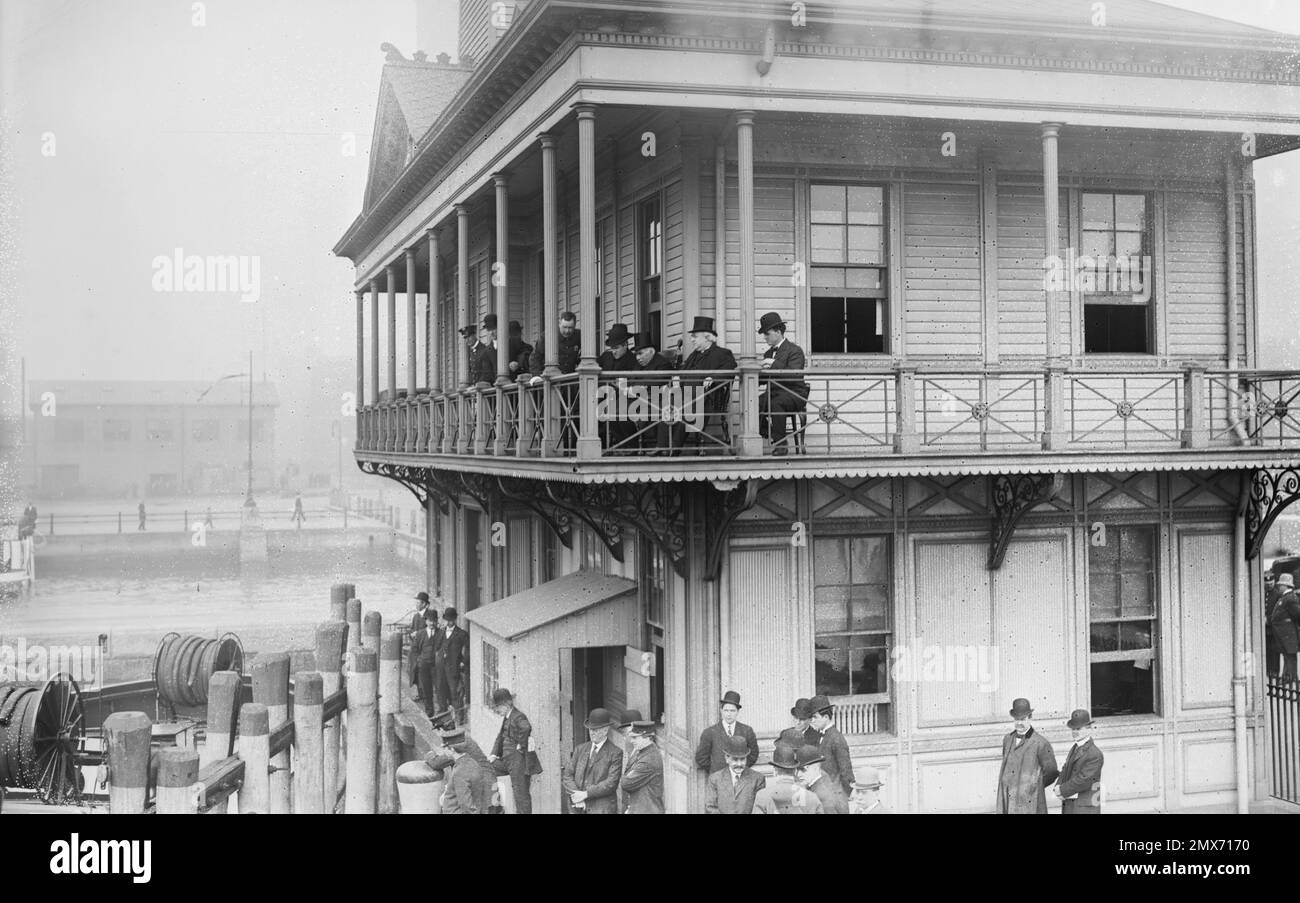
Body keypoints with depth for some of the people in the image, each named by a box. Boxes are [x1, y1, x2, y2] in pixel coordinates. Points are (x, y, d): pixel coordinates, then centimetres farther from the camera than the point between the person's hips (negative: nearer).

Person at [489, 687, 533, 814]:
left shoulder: (518, 717, -15)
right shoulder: (506, 718, 14)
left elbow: (526, 728, -36)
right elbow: (501, 736, 21)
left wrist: (521, 745, -24)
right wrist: (494, 754, 9)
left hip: (518, 760, -9)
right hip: (506, 760, 9)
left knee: (521, 794, -4)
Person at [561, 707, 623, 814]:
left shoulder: (615, 753, -1)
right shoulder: (580, 750, 13)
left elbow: (611, 783, -10)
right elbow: (566, 776, 8)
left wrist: (586, 794, -15)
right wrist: (576, 795, -10)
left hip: (602, 810, -4)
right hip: (577, 809, 4)